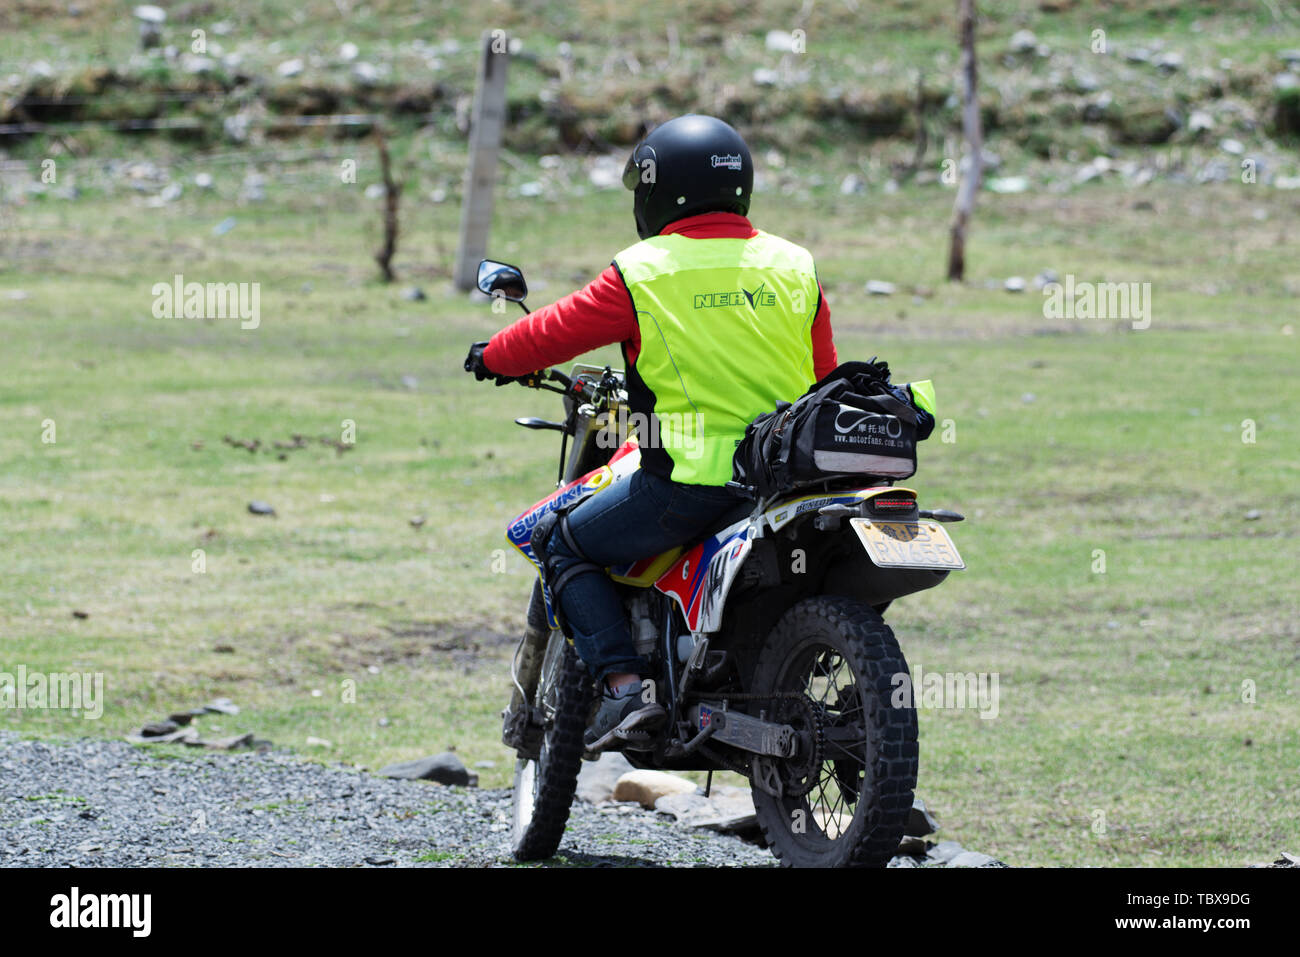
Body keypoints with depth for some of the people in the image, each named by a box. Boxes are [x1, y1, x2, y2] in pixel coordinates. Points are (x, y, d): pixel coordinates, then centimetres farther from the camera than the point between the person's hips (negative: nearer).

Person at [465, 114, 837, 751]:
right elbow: (825, 376, 15)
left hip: (688, 477, -5)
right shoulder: (794, 267, 8)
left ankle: (624, 687, -4)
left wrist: (493, 357, 25)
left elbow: (557, 332, 6)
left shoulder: (642, 274, -5)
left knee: (564, 548, 13)